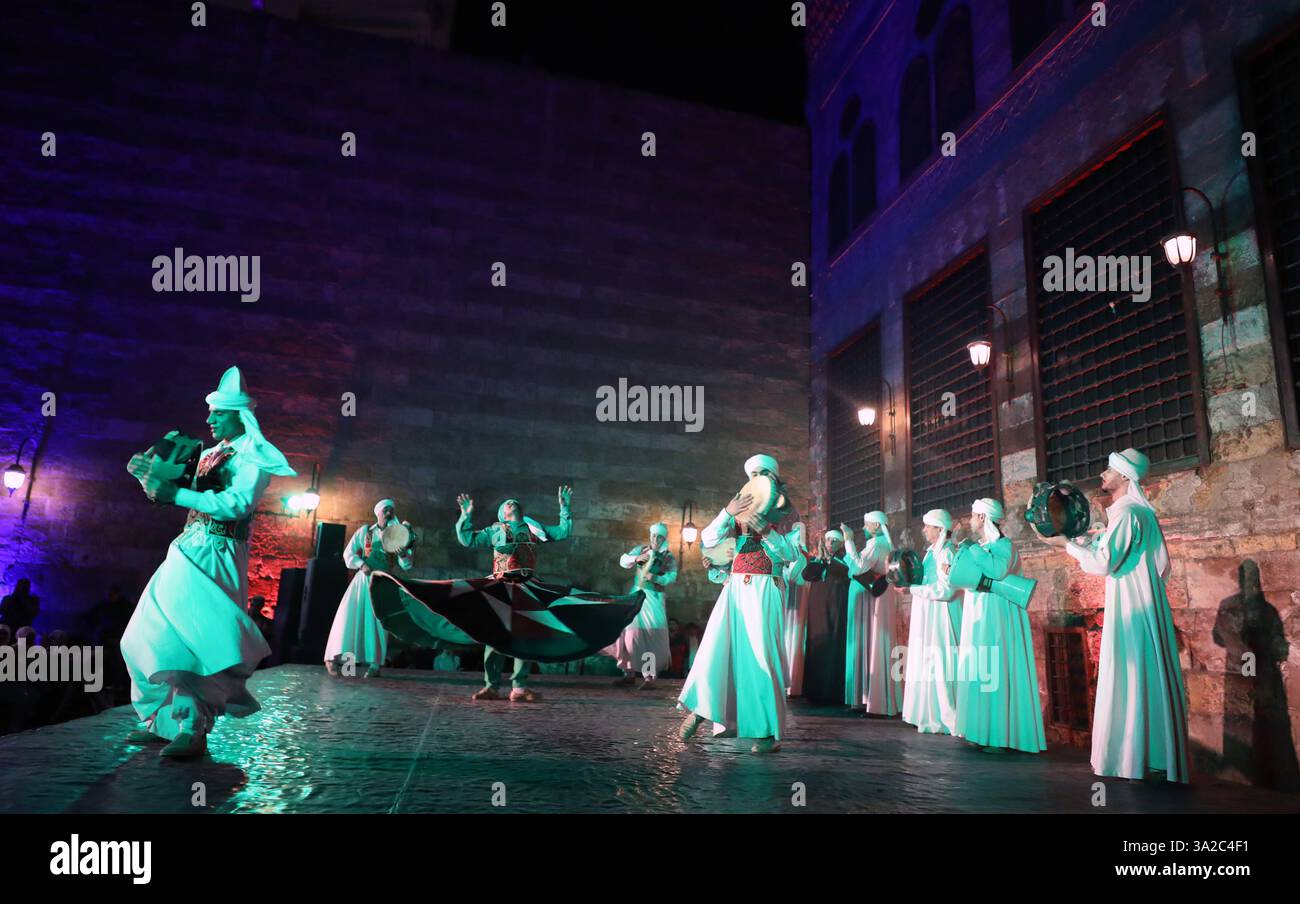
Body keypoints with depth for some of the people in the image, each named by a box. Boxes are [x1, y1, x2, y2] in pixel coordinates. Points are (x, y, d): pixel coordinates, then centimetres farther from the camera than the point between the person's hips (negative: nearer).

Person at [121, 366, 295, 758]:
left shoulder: (252, 456, -6)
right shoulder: (211, 453, 18)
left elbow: (236, 505, -20)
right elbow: (190, 496, 22)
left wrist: (175, 494, -20)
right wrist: (152, 476, 7)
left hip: (214, 555, -9)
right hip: (186, 550, 9)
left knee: (195, 636, -15)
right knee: (155, 634, 10)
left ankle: (194, 729, -12)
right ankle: (163, 719, 19)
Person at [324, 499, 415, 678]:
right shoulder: (365, 531, 5)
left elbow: (407, 566, 0)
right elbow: (348, 553, 5)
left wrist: (403, 555, -22)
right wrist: (362, 564, -14)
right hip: (363, 578, -1)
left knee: (378, 621, -4)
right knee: (351, 614, -9)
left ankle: (374, 664, -2)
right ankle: (335, 657, -5)